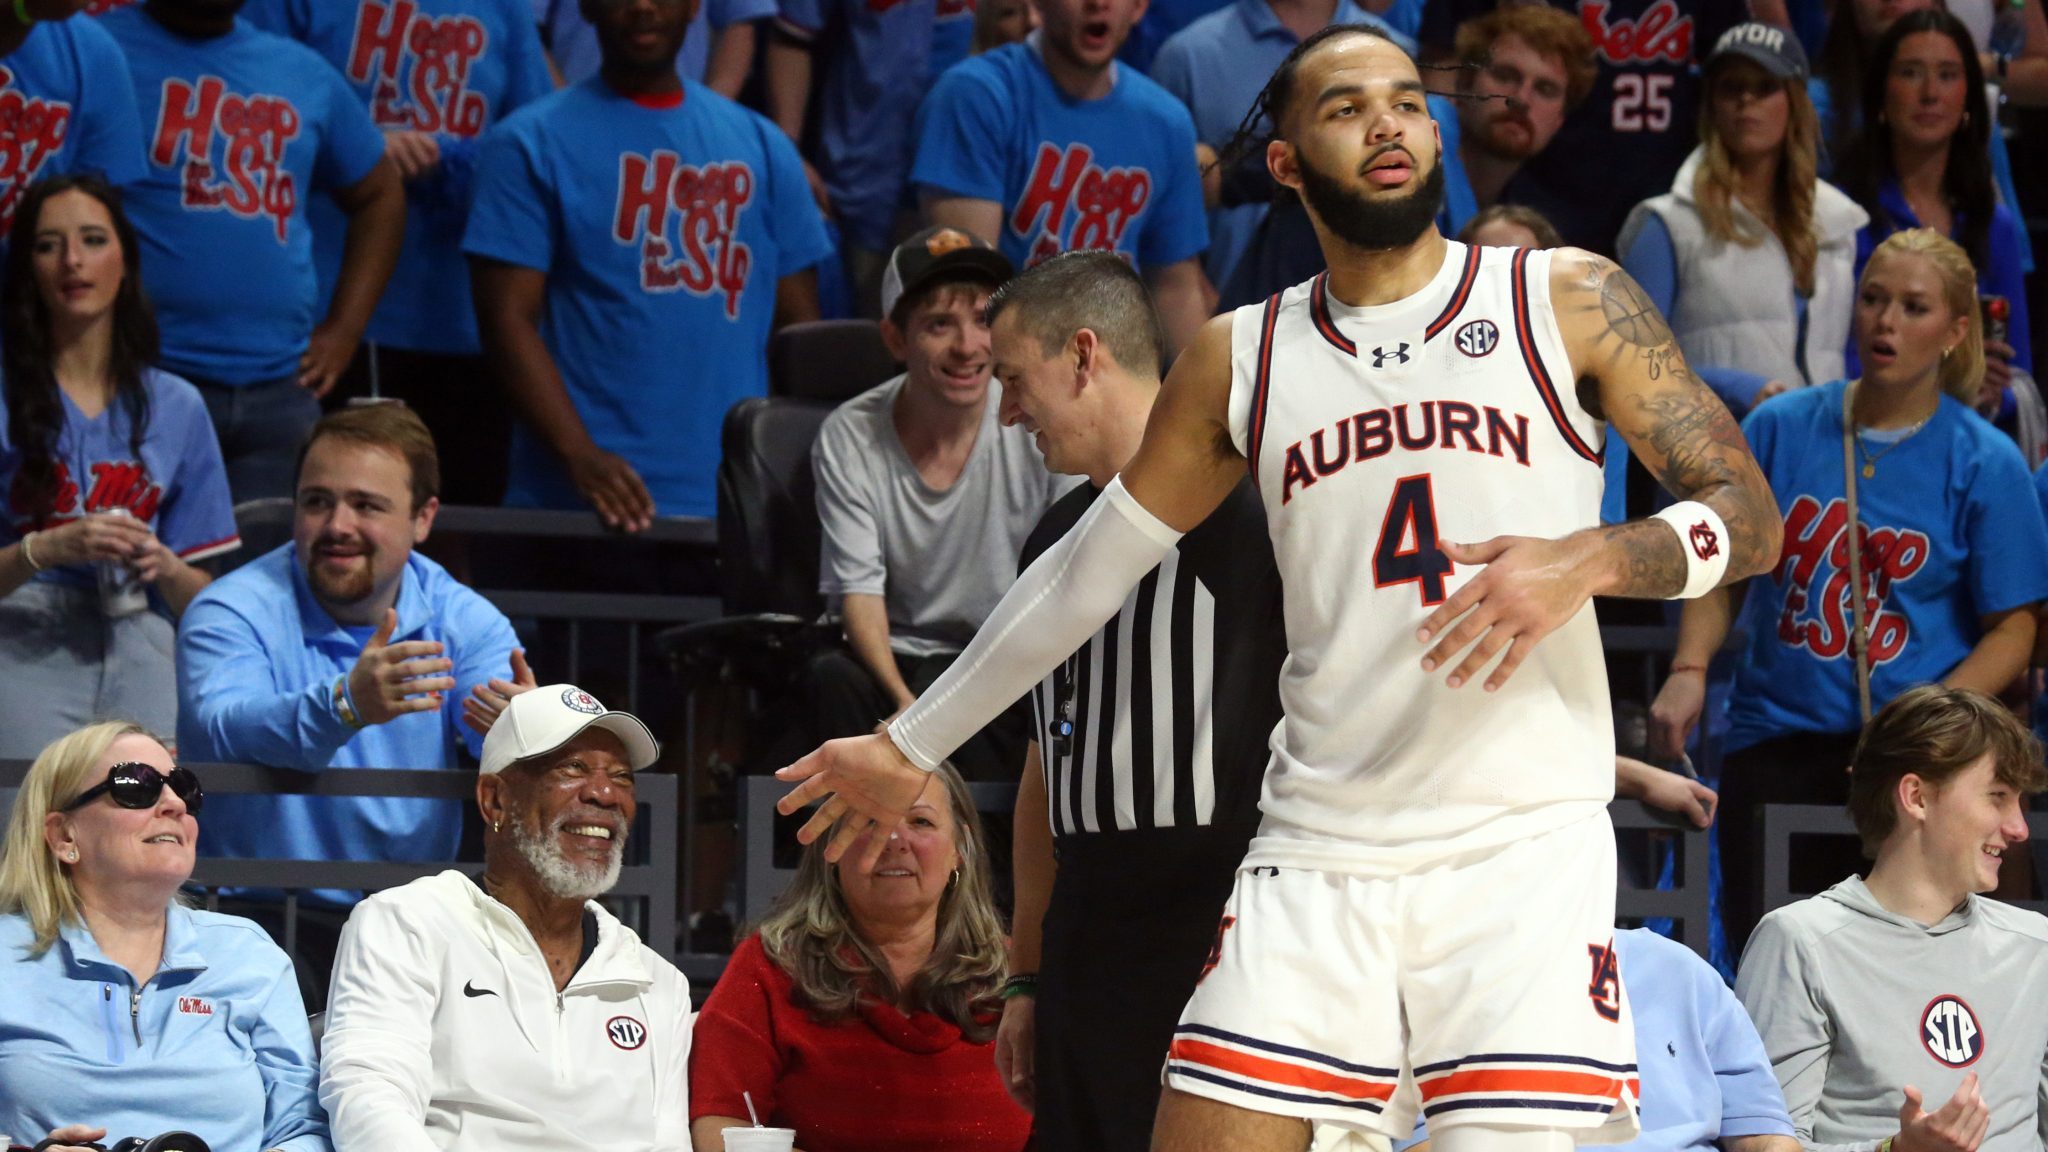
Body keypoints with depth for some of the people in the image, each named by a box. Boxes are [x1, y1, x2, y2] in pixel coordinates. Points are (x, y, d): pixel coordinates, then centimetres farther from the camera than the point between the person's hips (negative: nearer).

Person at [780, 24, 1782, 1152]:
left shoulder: (1565, 300, 5)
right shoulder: (1240, 359, 12)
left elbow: (1747, 516, 2)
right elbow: (1086, 569, 23)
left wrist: (1589, 560, -18)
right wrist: (908, 748, 27)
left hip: (1521, 845, -3)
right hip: (1319, 856, 3)